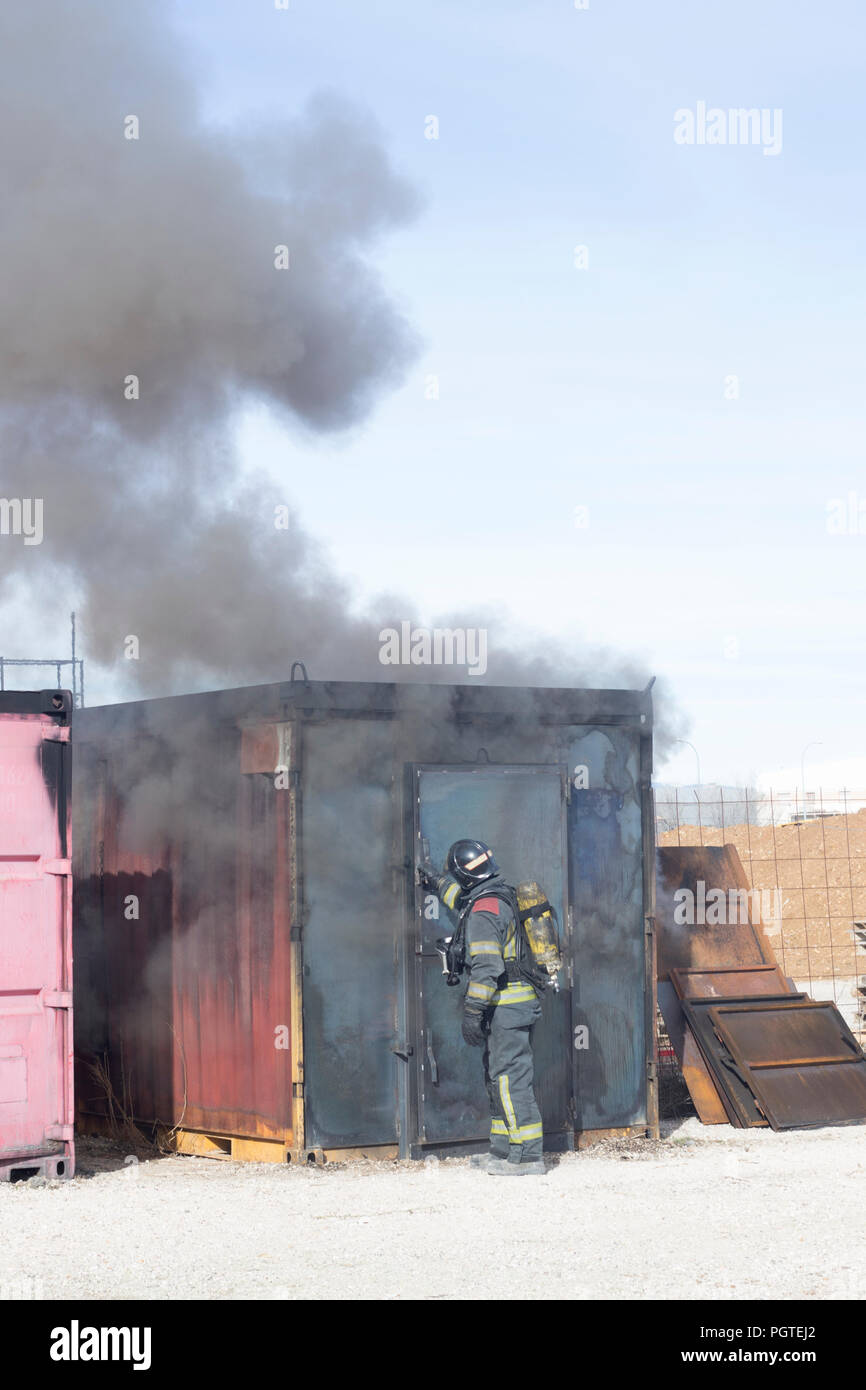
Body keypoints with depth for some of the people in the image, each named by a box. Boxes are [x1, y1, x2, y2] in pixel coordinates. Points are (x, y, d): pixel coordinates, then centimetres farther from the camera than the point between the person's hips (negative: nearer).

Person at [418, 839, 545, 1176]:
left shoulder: (483, 912, -17)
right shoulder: (501, 897, 13)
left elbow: (485, 967, -23)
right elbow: (465, 901, 37)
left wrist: (472, 1012, -20)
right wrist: (436, 882, 49)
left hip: (505, 1008, -10)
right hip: (518, 1005, 10)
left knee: (511, 1079, -9)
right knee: (499, 1077, 15)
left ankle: (527, 1156, -10)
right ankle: (503, 1153, 20)